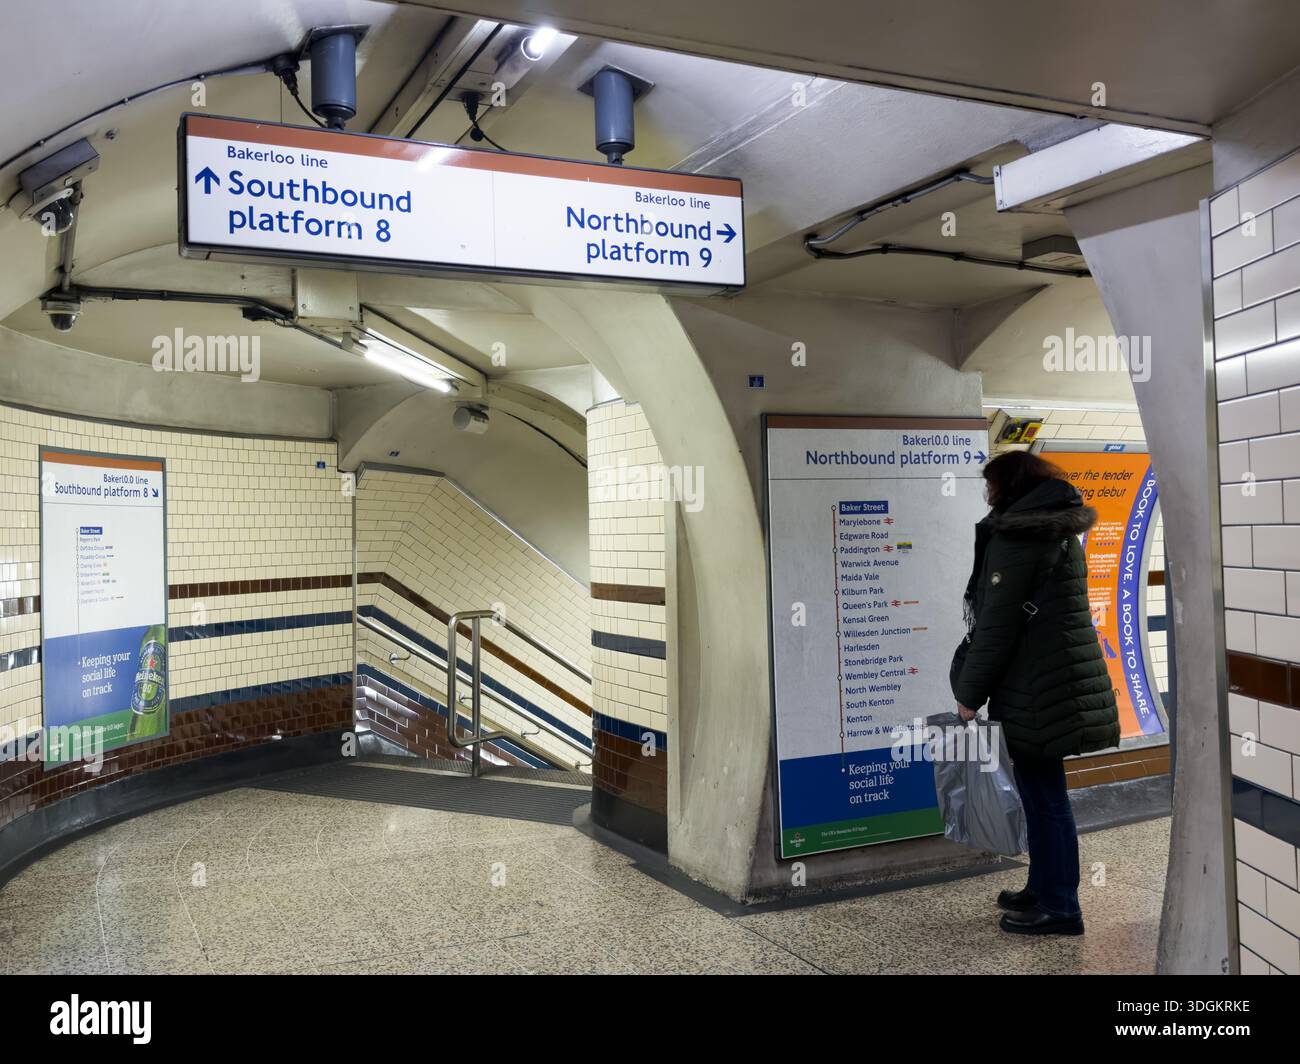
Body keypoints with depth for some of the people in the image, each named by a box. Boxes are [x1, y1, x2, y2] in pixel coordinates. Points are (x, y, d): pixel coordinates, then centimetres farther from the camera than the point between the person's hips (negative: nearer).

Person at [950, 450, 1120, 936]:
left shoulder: (1015, 537, -13)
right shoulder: (1062, 531, 16)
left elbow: (996, 624, -16)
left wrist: (969, 692, -8)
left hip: (1036, 688, -9)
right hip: (1063, 678, 9)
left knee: (1043, 795, 0)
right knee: (1042, 792, 18)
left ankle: (1059, 908, 11)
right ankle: (1043, 889, 30)